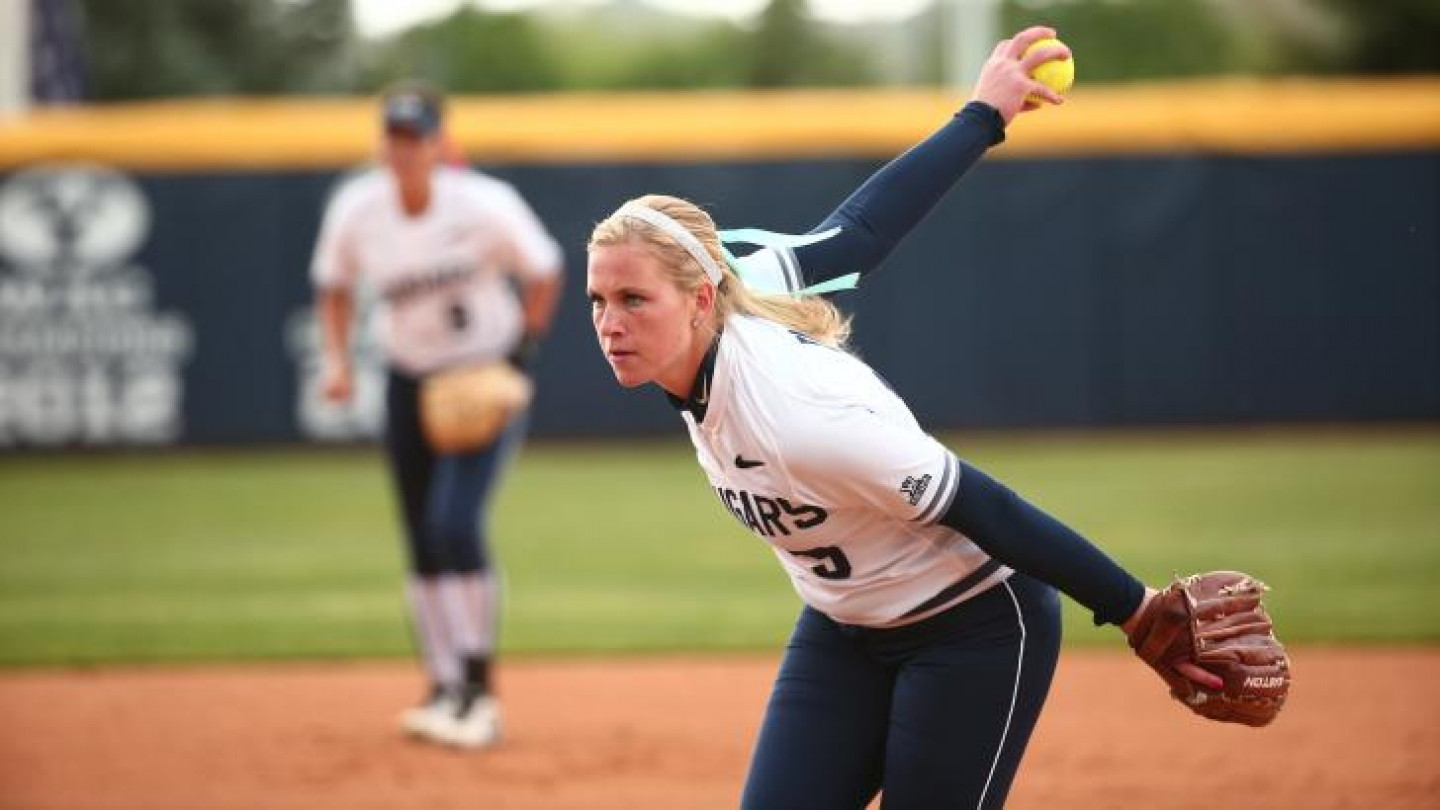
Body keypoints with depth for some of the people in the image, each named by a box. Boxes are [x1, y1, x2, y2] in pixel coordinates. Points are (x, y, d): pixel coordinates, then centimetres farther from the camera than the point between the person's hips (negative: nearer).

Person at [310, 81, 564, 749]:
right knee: (423, 542, 5)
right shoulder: (355, 211, -11)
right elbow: (334, 284, 8)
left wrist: (520, 355, -10)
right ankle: (446, 690, 15)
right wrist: (335, 358, -6)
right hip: (411, 384, 4)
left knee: (456, 523, -19)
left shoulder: (485, 205, -20)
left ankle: (478, 688, -9)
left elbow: (544, 273, -5)